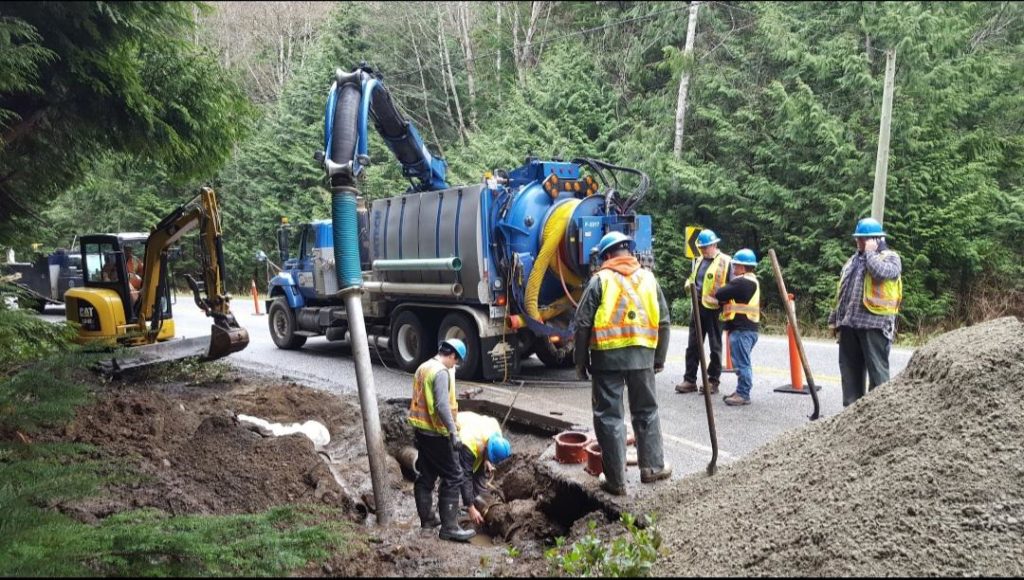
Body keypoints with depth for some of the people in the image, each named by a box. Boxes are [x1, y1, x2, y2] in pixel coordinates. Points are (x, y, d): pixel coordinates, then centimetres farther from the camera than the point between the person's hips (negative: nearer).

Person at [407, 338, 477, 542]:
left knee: (425, 475, 18)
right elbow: (442, 405, -27)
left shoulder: (423, 368, 13)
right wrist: (453, 432, -29)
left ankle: (427, 518, 28)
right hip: (435, 433, -10)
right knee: (453, 478, -4)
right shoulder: (441, 372, -17)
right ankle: (449, 527, -3)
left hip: (421, 431, 10)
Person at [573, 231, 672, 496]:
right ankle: (652, 466, 27)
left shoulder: (600, 279, -4)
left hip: (607, 356, -3)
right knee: (647, 412, 20)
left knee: (609, 416, 5)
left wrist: (581, 361, 4)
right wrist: (659, 358, 19)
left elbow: (582, 324, -6)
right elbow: (663, 322, 10)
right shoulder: (648, 278, 7)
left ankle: (616, 479, 8)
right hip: (642, 355, 3)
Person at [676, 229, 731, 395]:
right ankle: (690, 380, 13)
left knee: (715, 347, 4)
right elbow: (691, 278, 27)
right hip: (698, 307, 7)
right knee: (693, 345, 8)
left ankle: (713, 381, 13)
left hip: (714, 309, -7)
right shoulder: (699, 261, 15)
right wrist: (689, 285, 3)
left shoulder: (725, 261, -7)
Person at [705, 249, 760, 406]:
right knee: (743, 362, 15)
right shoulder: (751, 281, 19)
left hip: (742, 329, -11)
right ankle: (741, 392, 22)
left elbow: (722, 293, -14)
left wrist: (714, 297, 7)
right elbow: (732, 298, 17)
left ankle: (743, 394, -3)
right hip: (747, 327, 11)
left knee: (741, 362, -7)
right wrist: (719, 301, 4)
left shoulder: (742, 282, -16)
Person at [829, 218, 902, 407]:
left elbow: (881, 272, -24)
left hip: (875, 323, -7)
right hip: (849, 323, 7)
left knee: (877, 370, -3)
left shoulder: (890, 257, 0)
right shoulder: (854, 259, 21)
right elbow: (841, 292, 22)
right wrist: (835, 319, 18)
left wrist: (870, 252, -9)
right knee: (849, 369, 10)